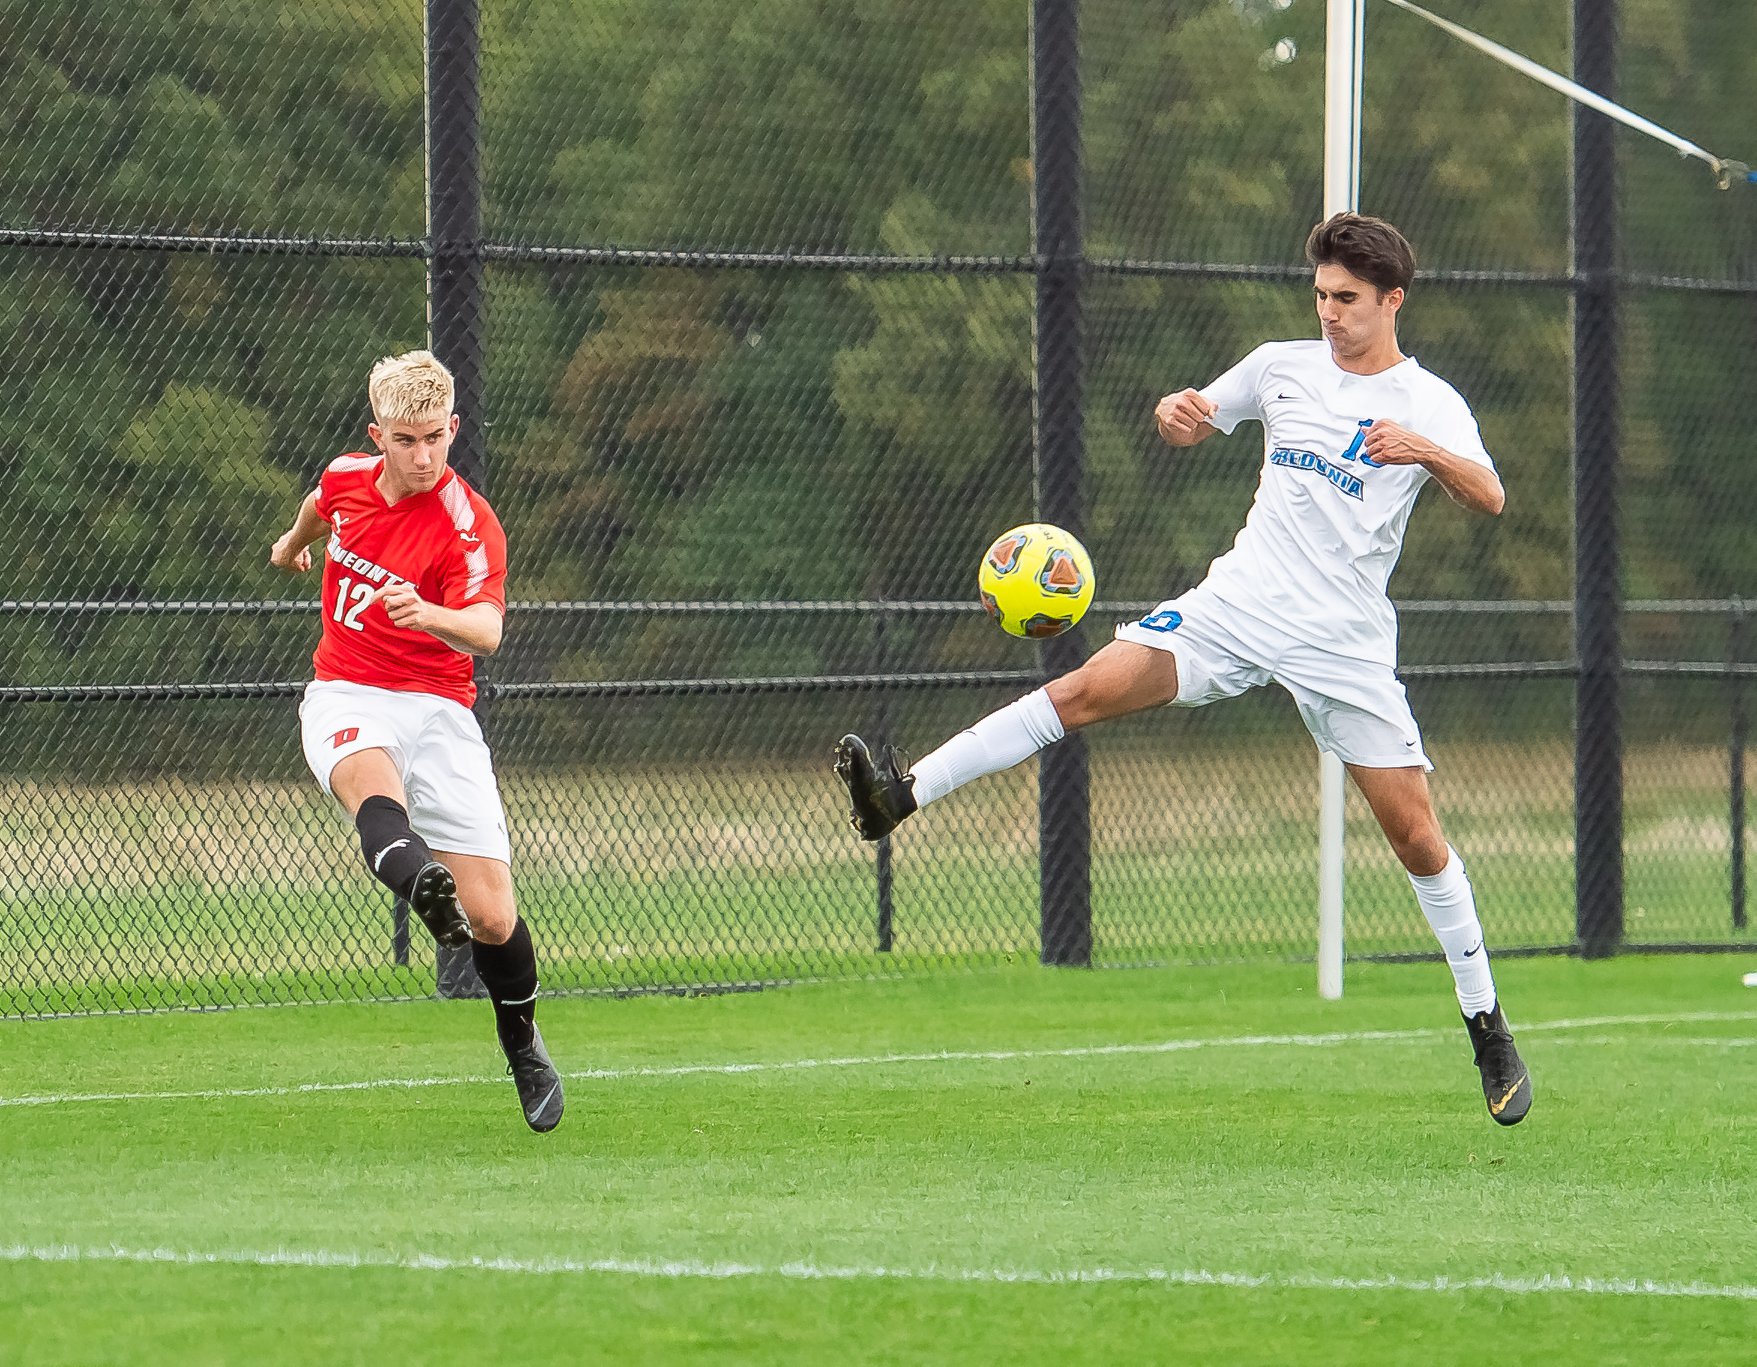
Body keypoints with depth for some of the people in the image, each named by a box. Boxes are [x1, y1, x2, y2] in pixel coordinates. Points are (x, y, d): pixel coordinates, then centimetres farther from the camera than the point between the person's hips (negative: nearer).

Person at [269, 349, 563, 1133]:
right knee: (374, 784, -37)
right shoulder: (346, 479, 3)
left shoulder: (469, 525, -13)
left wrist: (429, 616, -51)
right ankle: (421, 885, -70)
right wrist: (295, 541, 50)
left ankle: (522, 1044, 22)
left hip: (437, 708, -2)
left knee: (492, 918, -7)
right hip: (345, 700, 2)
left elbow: (485, 631, -30)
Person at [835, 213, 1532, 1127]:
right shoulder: (1282, 367, 11)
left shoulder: (1427, 404, 0)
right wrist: (1177, 411, -1)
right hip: (1237, 606, 3)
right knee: (1088, 688, -19)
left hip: (1344, 641, -3)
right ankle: (906, 793, -26)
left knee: (1416, 837, -3)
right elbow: (1187, 428, 24)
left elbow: (1489, 499, -14)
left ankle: (1485, 1024, 11)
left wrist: (1427, 452, -33)